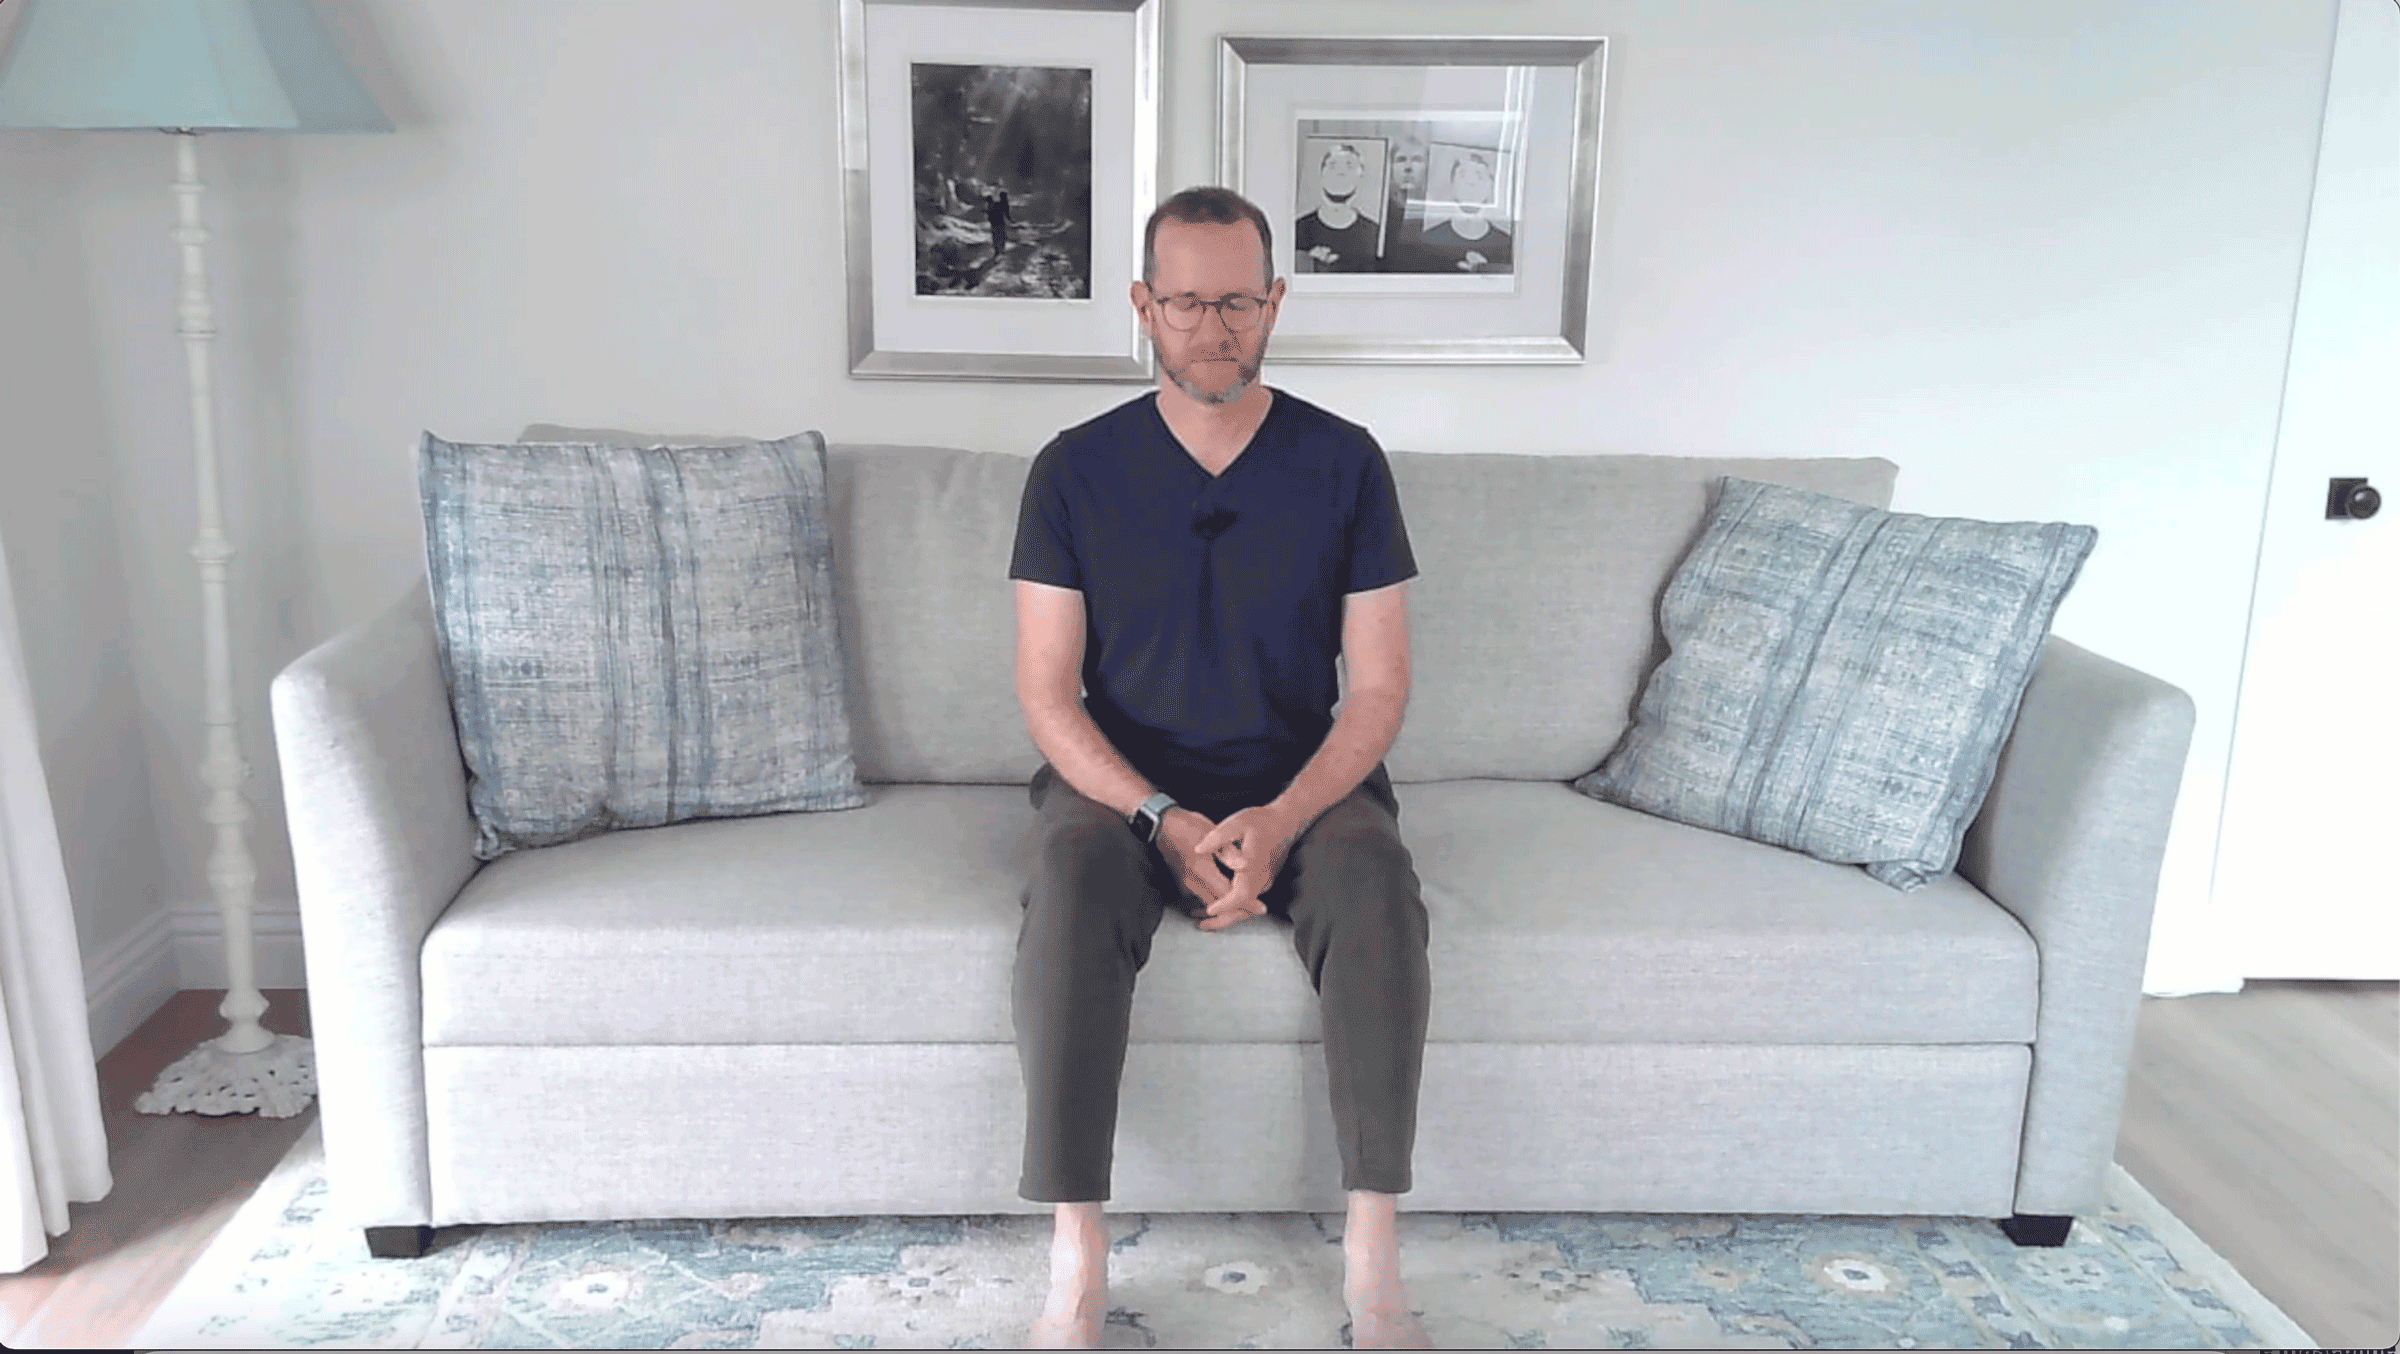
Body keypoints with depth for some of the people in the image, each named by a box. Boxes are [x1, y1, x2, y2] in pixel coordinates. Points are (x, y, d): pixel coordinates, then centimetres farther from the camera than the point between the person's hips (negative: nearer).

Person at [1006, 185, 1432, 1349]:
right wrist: (1165, 821, -21)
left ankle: (1372, 1260, -23)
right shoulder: (1076, 469, -2)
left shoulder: (1343, 462, -1)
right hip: (1122, 782, 0)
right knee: (1069, 886, -33)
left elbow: (1377, 687, -3)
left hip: (1299, 783, 0)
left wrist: (1279, 823, -20)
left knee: (1376, 881, -32)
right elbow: (1046, 691, -5)